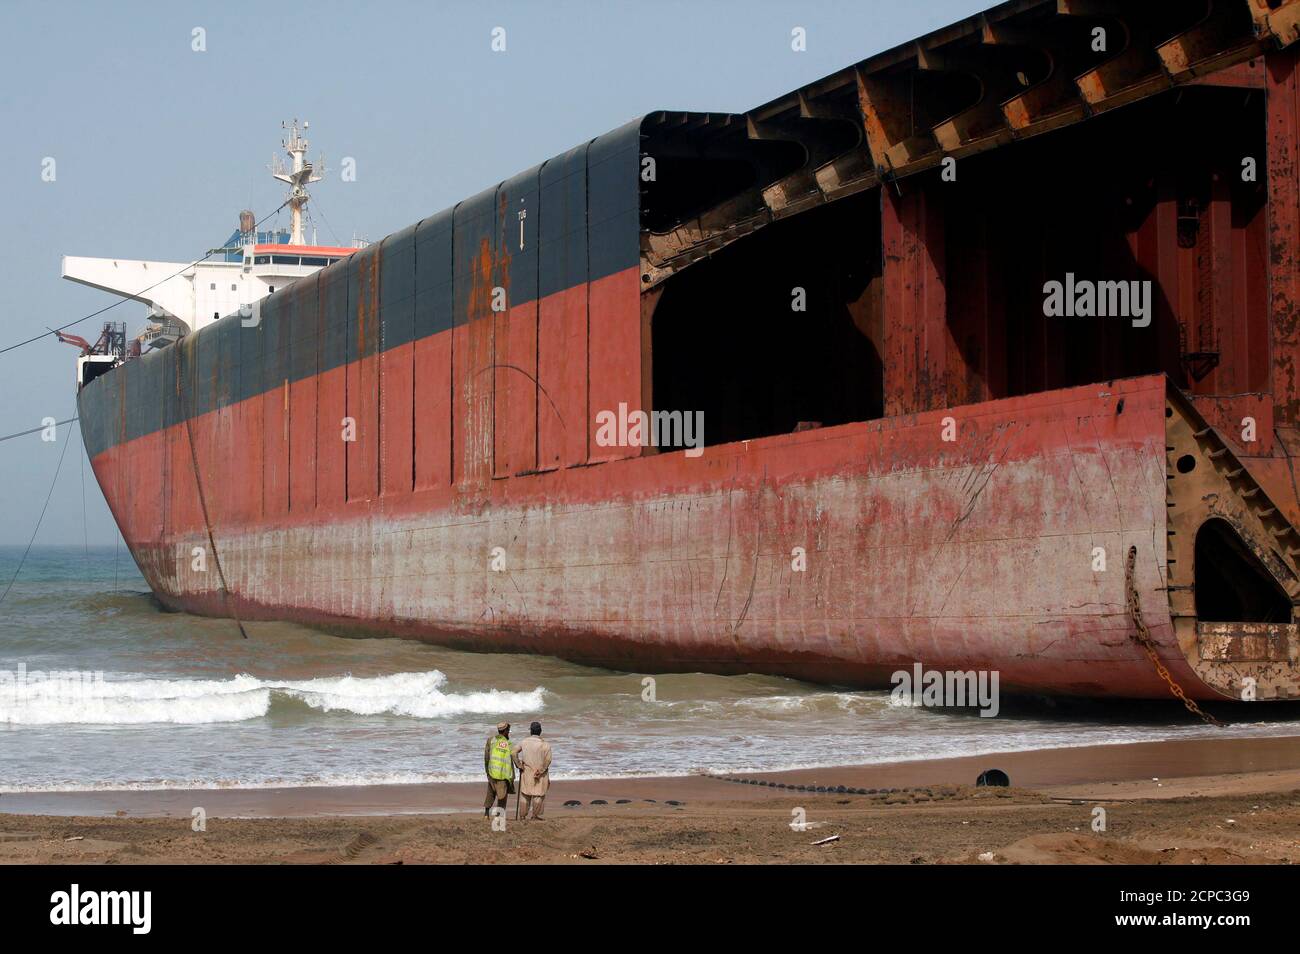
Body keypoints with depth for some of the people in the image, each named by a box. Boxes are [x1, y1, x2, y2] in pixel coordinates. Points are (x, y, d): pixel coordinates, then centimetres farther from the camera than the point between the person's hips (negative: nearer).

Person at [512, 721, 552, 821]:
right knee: (538, 794, 8)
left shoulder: (524, 742, -2)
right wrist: (541, 770, -10)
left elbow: (514, 752, -13)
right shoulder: (545, 744, -8)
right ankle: (535, 816, 10)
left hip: (526, 771, 2)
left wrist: (519, 765, -7)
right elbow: (548, 759, -16)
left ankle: (524, 816, 13)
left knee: (526, 794, 11)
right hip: (540, 773, -2)